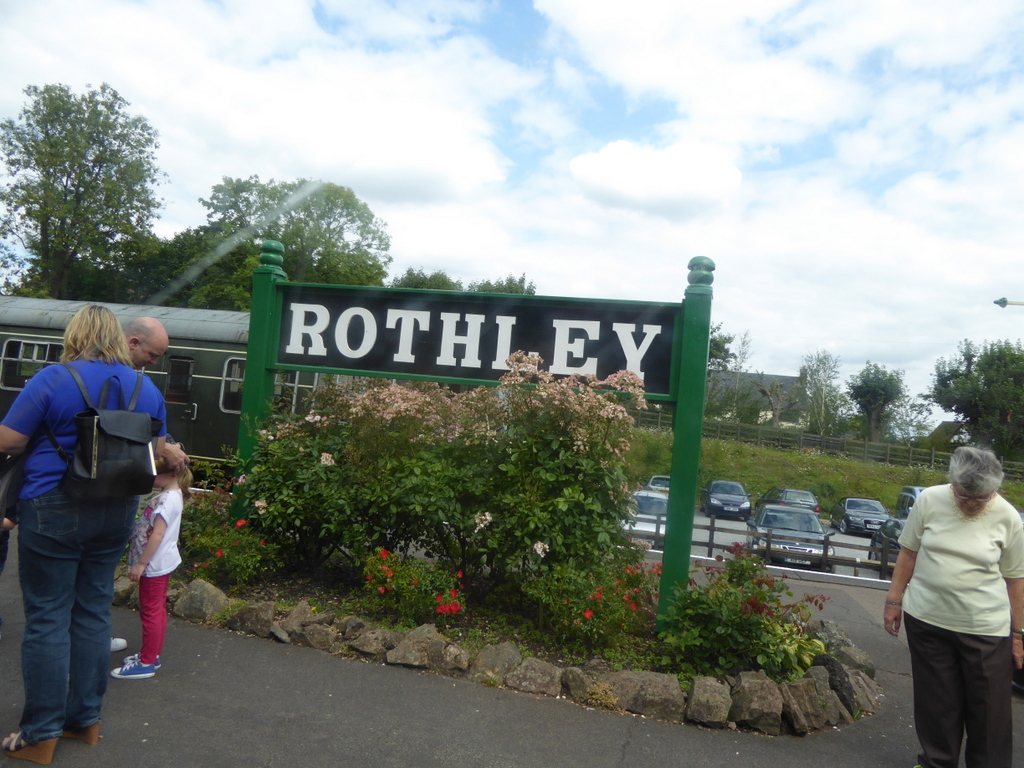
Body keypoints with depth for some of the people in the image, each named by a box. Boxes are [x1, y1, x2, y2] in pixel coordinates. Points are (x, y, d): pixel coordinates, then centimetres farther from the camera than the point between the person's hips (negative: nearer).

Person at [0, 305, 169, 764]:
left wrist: (44, 436, 11)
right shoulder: (147, 389, 4)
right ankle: (86, 719, 26)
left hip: (53, 509, -5)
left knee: (47, 618, 5)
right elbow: (155, 456, 11)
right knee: (93, 612, 14)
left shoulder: (53, 379, -11)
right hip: (116, 513, 5)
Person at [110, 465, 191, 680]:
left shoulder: (166, 500, -23)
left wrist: (140, 563, -21)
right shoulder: (172, 496, 8)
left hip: (155, 565, -10)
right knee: (158, 610, 18)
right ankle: (152, 655, 31)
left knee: (151, 612, 0)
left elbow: (157, 534, -25)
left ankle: (146, 663, 10)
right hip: (163, 563, 10)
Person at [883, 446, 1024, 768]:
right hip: (926, 620, 2)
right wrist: (894, 600, 5)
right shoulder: (929, 500, -5)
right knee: (936, 704, 14)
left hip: (985, 630, -1)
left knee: (989, 709, 6)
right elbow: (908, 552, 4)